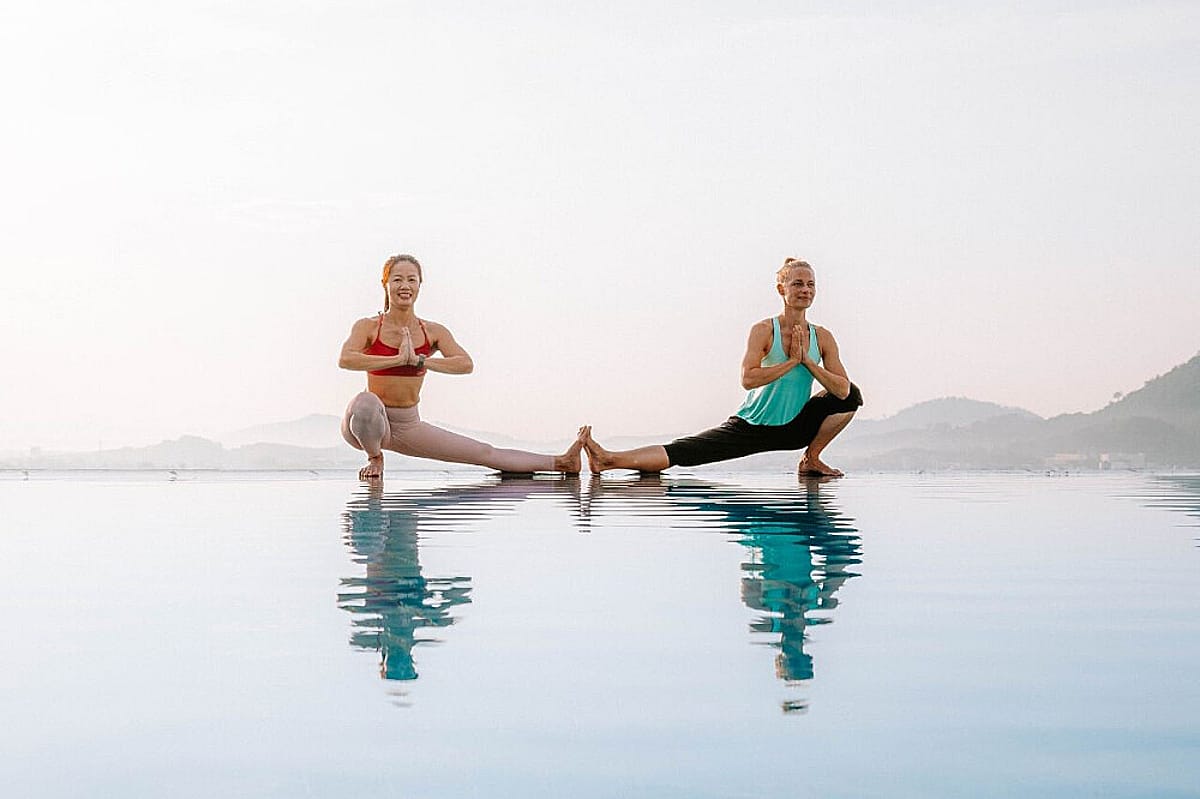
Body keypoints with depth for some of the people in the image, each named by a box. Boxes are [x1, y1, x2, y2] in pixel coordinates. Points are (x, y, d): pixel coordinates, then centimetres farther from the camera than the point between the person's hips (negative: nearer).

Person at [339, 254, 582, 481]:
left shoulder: (433, 332, 0)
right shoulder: (368, 327, -8)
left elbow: (466, 364, -16)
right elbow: (345, 360, -28)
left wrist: (418, 360, -26)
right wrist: (397, 359, -29)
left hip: (408, 426, 3)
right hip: (369, 425, -3)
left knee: (485, 453, 4)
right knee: (366, 402, -41)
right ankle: (374, 458, -10)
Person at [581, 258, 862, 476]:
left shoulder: (822, 337, -3)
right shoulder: (764, 330, -12)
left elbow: (842, 389, -12)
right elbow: (748, 379, -26)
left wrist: (808, 361, -20)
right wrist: (792, 361, -24)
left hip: (794, 429, 3)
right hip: (752, 427, -3)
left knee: (852, 395, -14)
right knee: (682, 451, -19)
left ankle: (811, 459, 1)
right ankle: (607, 459, -30)